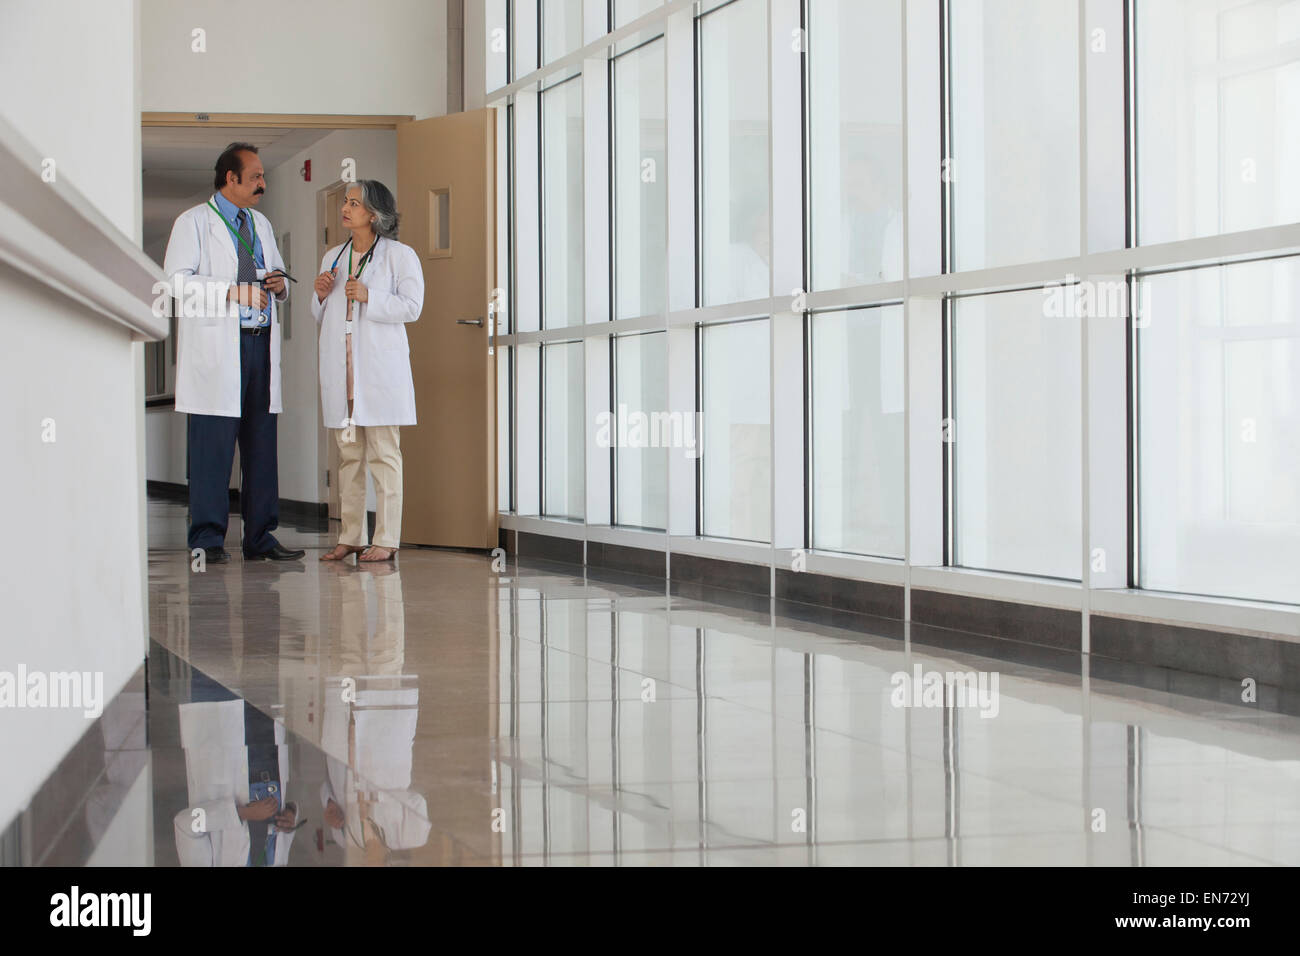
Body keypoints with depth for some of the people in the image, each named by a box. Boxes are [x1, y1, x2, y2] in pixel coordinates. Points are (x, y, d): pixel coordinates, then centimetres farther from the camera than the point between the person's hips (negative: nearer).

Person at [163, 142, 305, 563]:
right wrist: (232, 292, -17)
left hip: (261, 343, 6)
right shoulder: (194, 222, 1)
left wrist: (279, 284, 6)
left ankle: (260, 536, 11)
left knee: (262, 442, 6)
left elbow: (277, 274, 30)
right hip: (216, 348, -6)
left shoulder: (262, 225, 22)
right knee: (213, 444, -8)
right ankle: (208, 539, -3)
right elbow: (176, 279, -9)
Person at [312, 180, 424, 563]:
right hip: (340, 368, 6)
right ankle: (350, 537, 10)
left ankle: (386, 539, -5)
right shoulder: (332, 257, 19)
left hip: (380, 368, -6)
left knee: (383, 453, -6)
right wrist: (321, 295, 3)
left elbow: (411, 306, -8)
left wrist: (369, 297, -17)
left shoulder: (400, 255, 1)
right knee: (348, 455, 7)